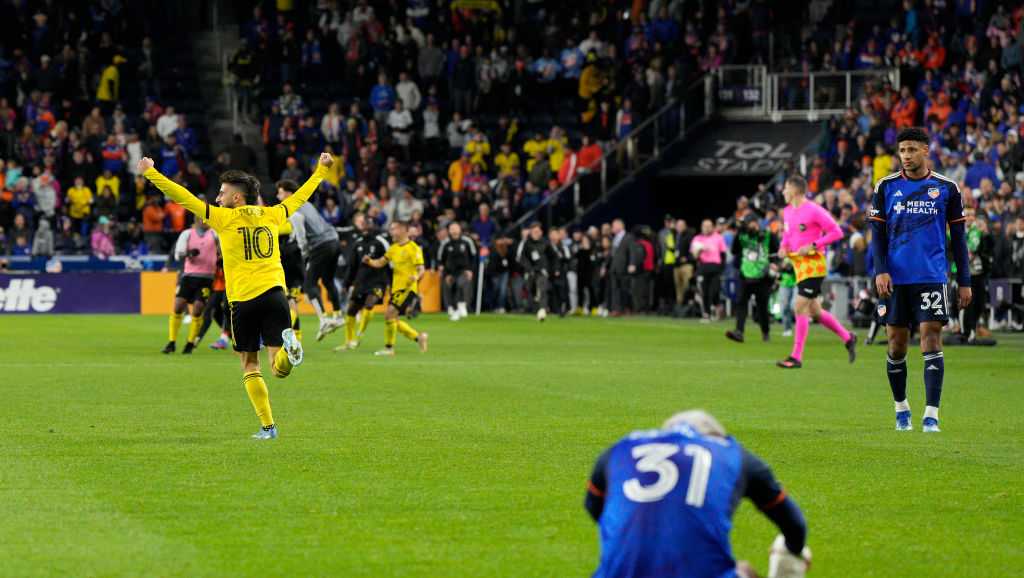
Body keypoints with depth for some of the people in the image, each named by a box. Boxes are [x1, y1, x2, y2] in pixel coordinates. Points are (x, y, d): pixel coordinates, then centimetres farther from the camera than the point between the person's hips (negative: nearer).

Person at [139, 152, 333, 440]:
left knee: (250, 364, 11)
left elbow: (184, 197, 0)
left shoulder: (224, 218, 0)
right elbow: (301, 195, 27)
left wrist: (150, 173, 5)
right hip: (274, 294, 2)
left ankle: (267, 426, 4)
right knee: (280, 368, -2)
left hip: (242, 300, -2)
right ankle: (288, 347, -37)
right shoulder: (272, 215, 12)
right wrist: (321, 170, 42)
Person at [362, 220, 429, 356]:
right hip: (396, 288, 9)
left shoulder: (413, 248, -10)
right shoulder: (393, 248, 13)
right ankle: (418, 337, 22)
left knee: (389, 314, -19)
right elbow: (380, 263, 17)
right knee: (393, 321, 8)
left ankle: (389, 348, -11)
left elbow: (421, 270, -13)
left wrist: (416, 277, -35)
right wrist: (369, 261, -4)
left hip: (408, 288, -9)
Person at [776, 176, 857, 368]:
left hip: (813, 264, -9)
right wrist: (783, 247, 5)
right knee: (814, 311, 13)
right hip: (798, 265, 9)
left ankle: (796, 357, -9)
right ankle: (847, 338, 29)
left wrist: (813, 246, -19)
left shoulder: (814, 210, -14)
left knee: (800, 308, -12)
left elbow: (836, 232, -13)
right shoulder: (787, 211, 11)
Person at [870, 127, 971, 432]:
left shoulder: (946, 188, 4)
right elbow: (878, 232, 5)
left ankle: (931, 415, -12)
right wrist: (880, 270, -9)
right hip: (895, 278, 1)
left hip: (932, 277, -1)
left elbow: (958, 236, 8)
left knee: (931, 340, -10)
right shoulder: (886, 187, 5)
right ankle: (901, 408, 24)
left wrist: (964, 281, 5)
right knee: (897, 344, 6)